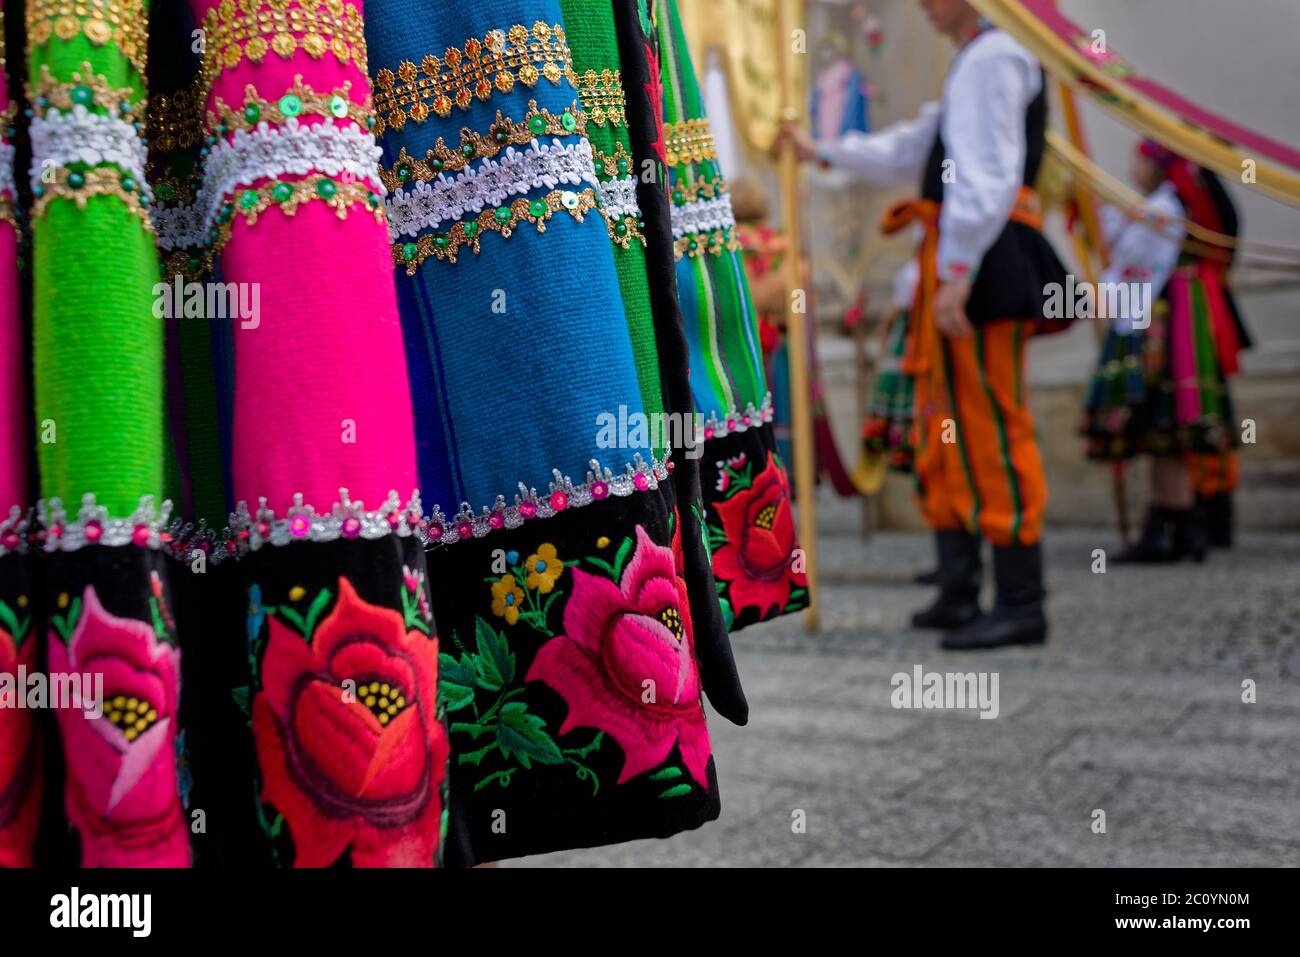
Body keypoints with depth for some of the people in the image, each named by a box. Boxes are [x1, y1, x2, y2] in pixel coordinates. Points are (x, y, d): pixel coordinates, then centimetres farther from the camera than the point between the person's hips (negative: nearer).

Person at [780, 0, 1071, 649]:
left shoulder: (992, 59, -7)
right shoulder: (972, 67, 26)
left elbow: (988, 178, -18)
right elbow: (908, 153, 35)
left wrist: (958, 273, -24)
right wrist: (822, 152, 41)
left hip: (982, 265, -11)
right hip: (957, 268, 11)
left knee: (990, 429, -12)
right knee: (944, 431, 12)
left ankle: (1021, 606, -9)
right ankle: (958, 596, 17)